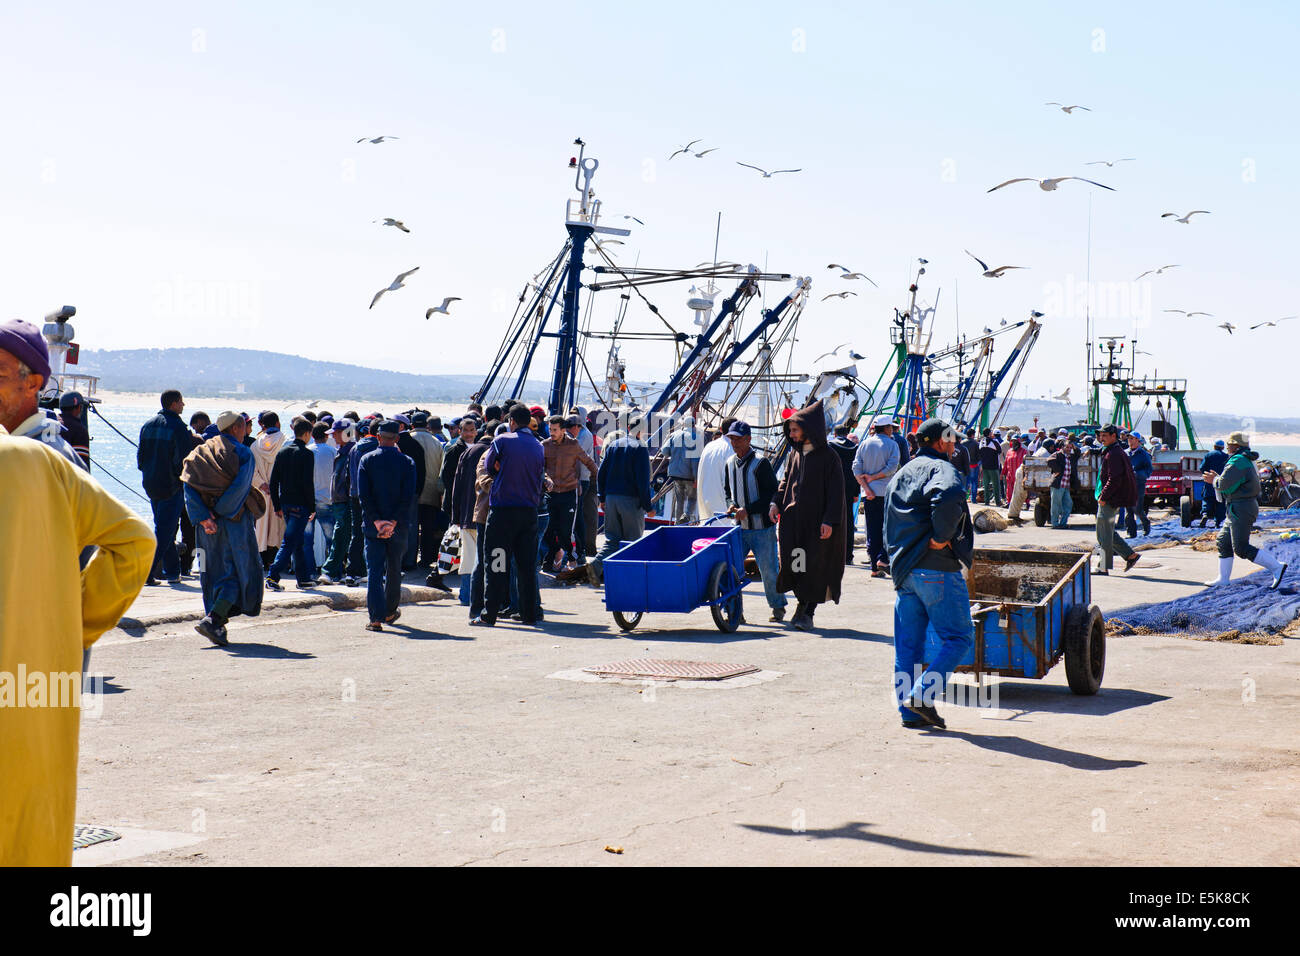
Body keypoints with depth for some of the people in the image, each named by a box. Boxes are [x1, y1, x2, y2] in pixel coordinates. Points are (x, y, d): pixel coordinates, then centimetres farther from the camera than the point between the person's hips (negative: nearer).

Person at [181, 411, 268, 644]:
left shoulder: (200, 452, 11)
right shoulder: (243, 454, -4)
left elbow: (189, 487, -2)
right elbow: (239, 488, -18)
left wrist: (203, 517, -9)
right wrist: (221, 513, -12)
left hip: (207, 525, 6)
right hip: (234, 521, -6)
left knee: (214, 573, 15)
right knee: (240, 571, 0)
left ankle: (217, 624, 15)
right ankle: (213, 620, -16)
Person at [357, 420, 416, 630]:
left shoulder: (366, 460, 0)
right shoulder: (407, 462, 0)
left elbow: (363, 493, -9)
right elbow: (408, 496, -9)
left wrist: (376, 521, -9)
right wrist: (394, 522, -10)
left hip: (373, 525, -1)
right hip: (398, 526, 1)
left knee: (374, 570, -2)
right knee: (394, 568, 16)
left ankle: (376, 617, -11)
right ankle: (390, 611, 28)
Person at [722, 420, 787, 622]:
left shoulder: (761, 463, -10)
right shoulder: (730, 464, 10)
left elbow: (772, 494, -12)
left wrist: (747, 510, -18)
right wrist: (731, 505, 1)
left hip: (762, 527, -6)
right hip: (740, 528, 6)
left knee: (768, 569, 0)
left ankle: (778, 607, 18)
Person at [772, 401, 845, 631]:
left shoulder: (828, 457, -7)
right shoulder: (794, 454, 11)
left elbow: (836, 491, -8)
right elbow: (785, 481, 18)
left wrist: (829, 521, -15)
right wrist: (776, 503, 0)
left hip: (816, 521, -5)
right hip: (793, 519, 5)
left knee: (814, 566, -2)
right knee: (795, 564, 1)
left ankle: (806, 611, 4)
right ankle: (805, 608, 16)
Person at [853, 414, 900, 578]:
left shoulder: (864, 444, 8)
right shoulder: (892, 444, -2)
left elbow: (856, 469, -1)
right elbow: (892, 467, -13)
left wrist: (866, 487, -5)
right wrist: (873, 477, -7)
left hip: (869, 494, 4)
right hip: (887, 491, -3)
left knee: (873, 530, 7)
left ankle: (874, 568, 6)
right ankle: (882, 559, -10)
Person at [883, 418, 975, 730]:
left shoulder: (899, 475, 21)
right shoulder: (940, 468, -7)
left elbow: (889, 528, 25)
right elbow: (949, 496, -32)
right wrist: (942, 537, -21)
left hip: (903, 570, 8)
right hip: (937, 569, -8)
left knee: (907, 644, 10)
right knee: (959, 637, -1)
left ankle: (909, 711, 10)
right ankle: (923, 694, -11)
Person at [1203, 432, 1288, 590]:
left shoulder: (1237, 461, -16)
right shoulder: (1248, 461, 18)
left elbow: (1224, 484, -22)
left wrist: (1214, 480, -2)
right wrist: (1216, 478, 19)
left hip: (1241, 510, -11)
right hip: (1239, 510, 11)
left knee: (1241, 548, -10)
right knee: (1223, 541, 14)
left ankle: (1276, 566, -9)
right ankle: (1223, 578, 18)